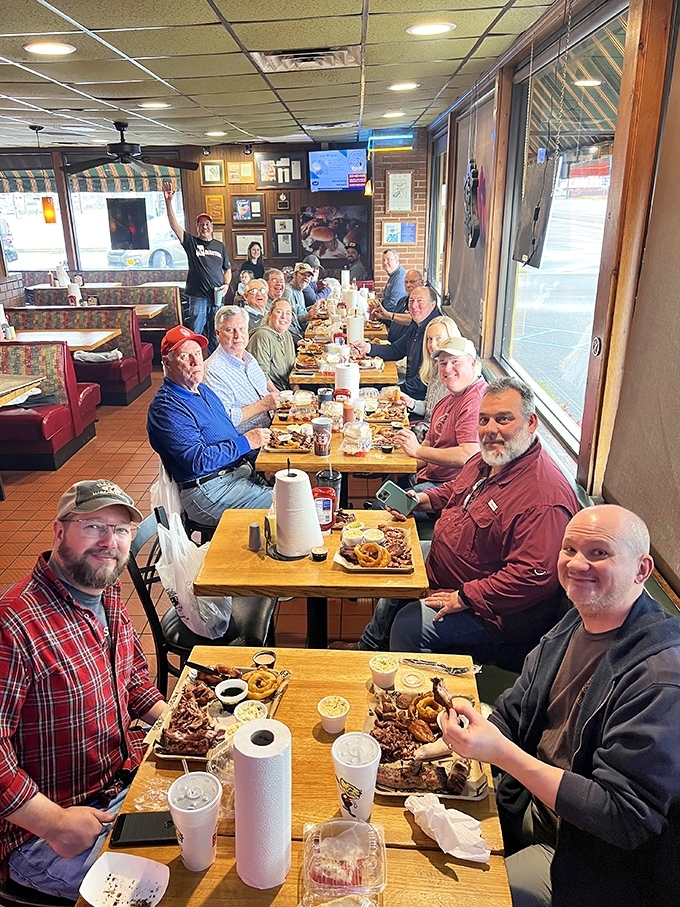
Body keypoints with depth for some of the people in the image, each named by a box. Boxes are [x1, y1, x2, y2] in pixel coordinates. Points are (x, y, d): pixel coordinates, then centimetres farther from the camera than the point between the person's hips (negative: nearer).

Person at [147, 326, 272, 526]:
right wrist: (245, 442, -16)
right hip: (210, 491, -9)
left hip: (239, 471, 9)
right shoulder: (167, 407, -14)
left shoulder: (203, 390, 16)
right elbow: (198, 461, -22)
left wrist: (256, 437, 7)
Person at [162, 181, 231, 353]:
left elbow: (227, 269, 20)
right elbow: (174, 225, -8)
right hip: (198, 297, -3)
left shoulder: (220, 246, 14)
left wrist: (226, 284, 0)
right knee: (195, 334, -5)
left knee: (215, 336, 8)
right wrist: (168, 202, -21)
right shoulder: (191, 242, 5)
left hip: (217, 297, 3)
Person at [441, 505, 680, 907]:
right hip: (532, 804, 7)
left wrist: (500, 752, -34)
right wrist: (463, 741, -12)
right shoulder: (575, 623, -2)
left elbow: (625, 817, -29)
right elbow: (513, 713, 7)